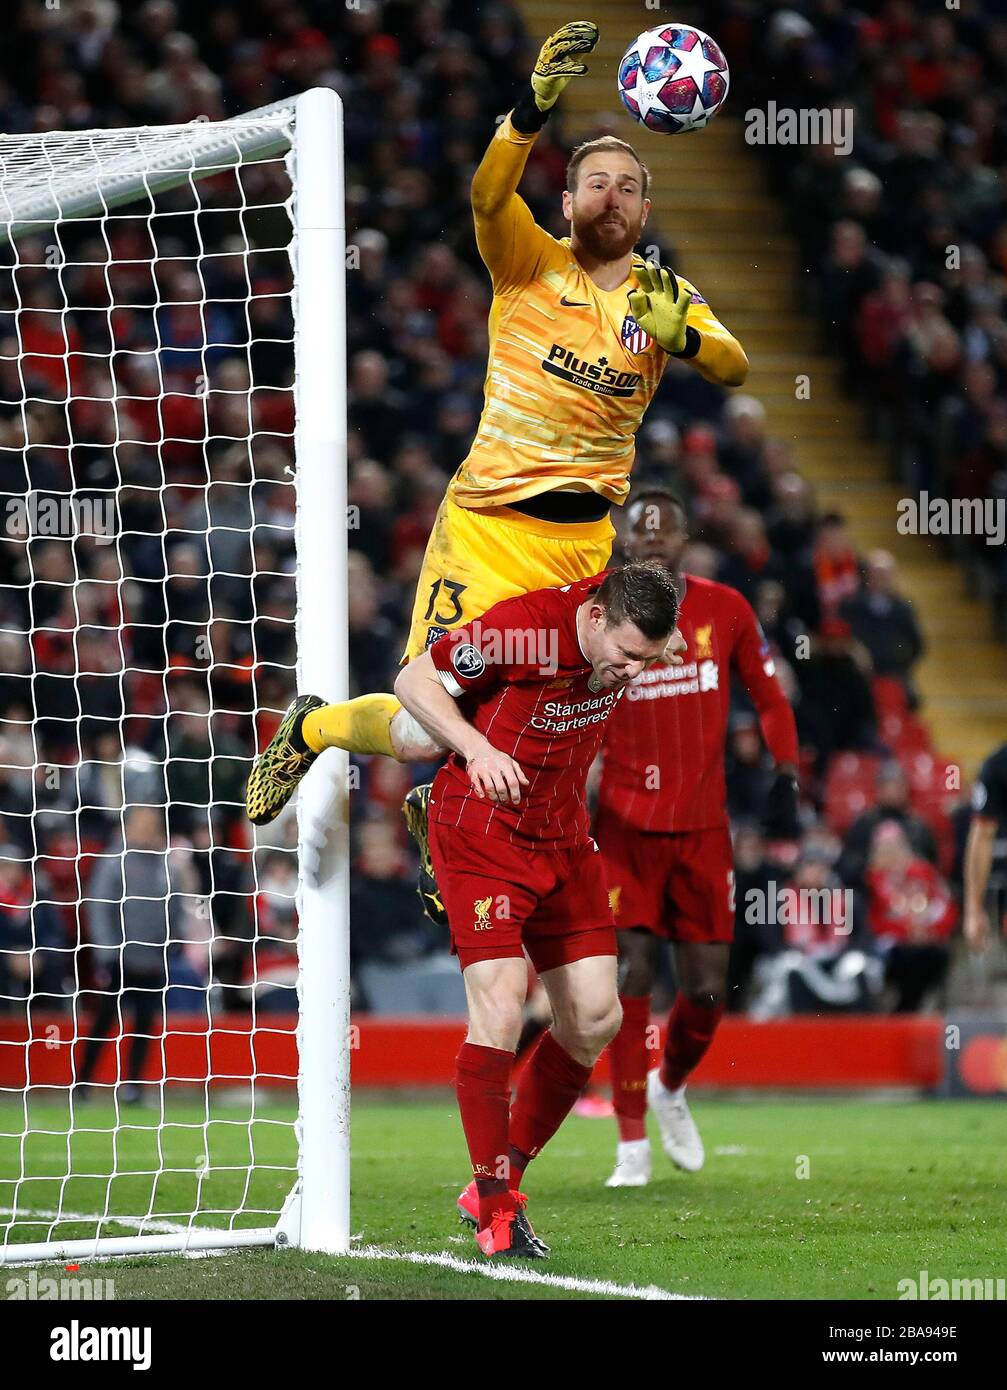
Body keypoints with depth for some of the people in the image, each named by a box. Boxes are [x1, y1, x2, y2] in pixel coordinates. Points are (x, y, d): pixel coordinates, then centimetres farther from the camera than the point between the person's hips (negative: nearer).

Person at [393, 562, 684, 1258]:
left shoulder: (636, 630, -7)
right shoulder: (523, 625, -25)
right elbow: (414, 681, -14)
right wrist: (477, 747, -28)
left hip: (565, 835, 7)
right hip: (482, 829, -7)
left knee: (595, 1018, 3)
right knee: (501, 1010, -18)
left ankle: (498, 1183, 17)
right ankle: (497, 1208, -8)